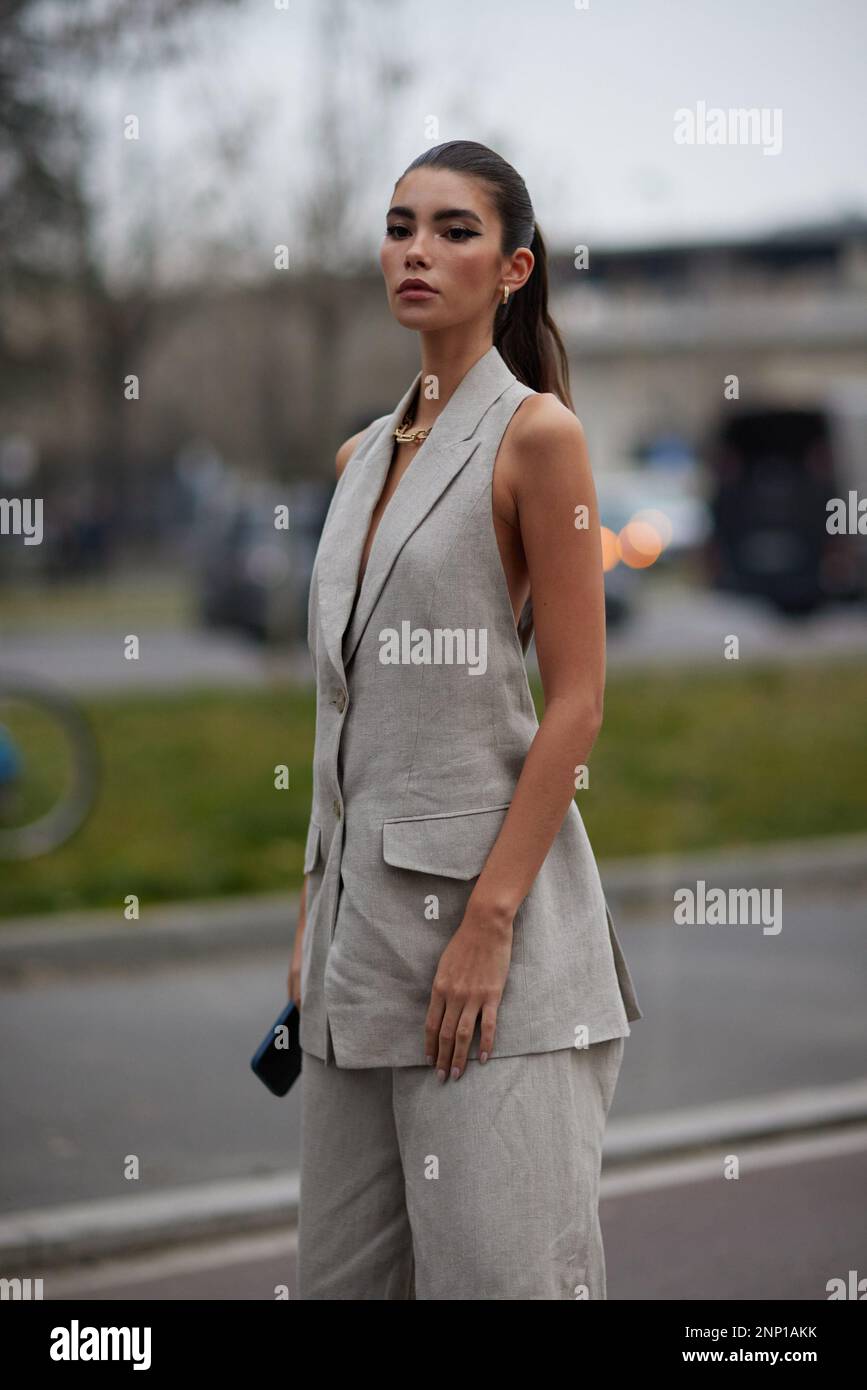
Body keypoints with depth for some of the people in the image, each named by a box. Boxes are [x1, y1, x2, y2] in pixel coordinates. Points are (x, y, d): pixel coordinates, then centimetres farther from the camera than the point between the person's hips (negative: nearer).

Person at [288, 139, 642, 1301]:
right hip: (362, 895, 7)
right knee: (344, 1268, 9)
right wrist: (315, 913, 14)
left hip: (484, 894, -7)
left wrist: (488, 921, -18)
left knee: (497, 1266, -6)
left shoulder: (536, 435, -7)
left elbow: (576, 703, -12)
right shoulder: (363, 456, 15)